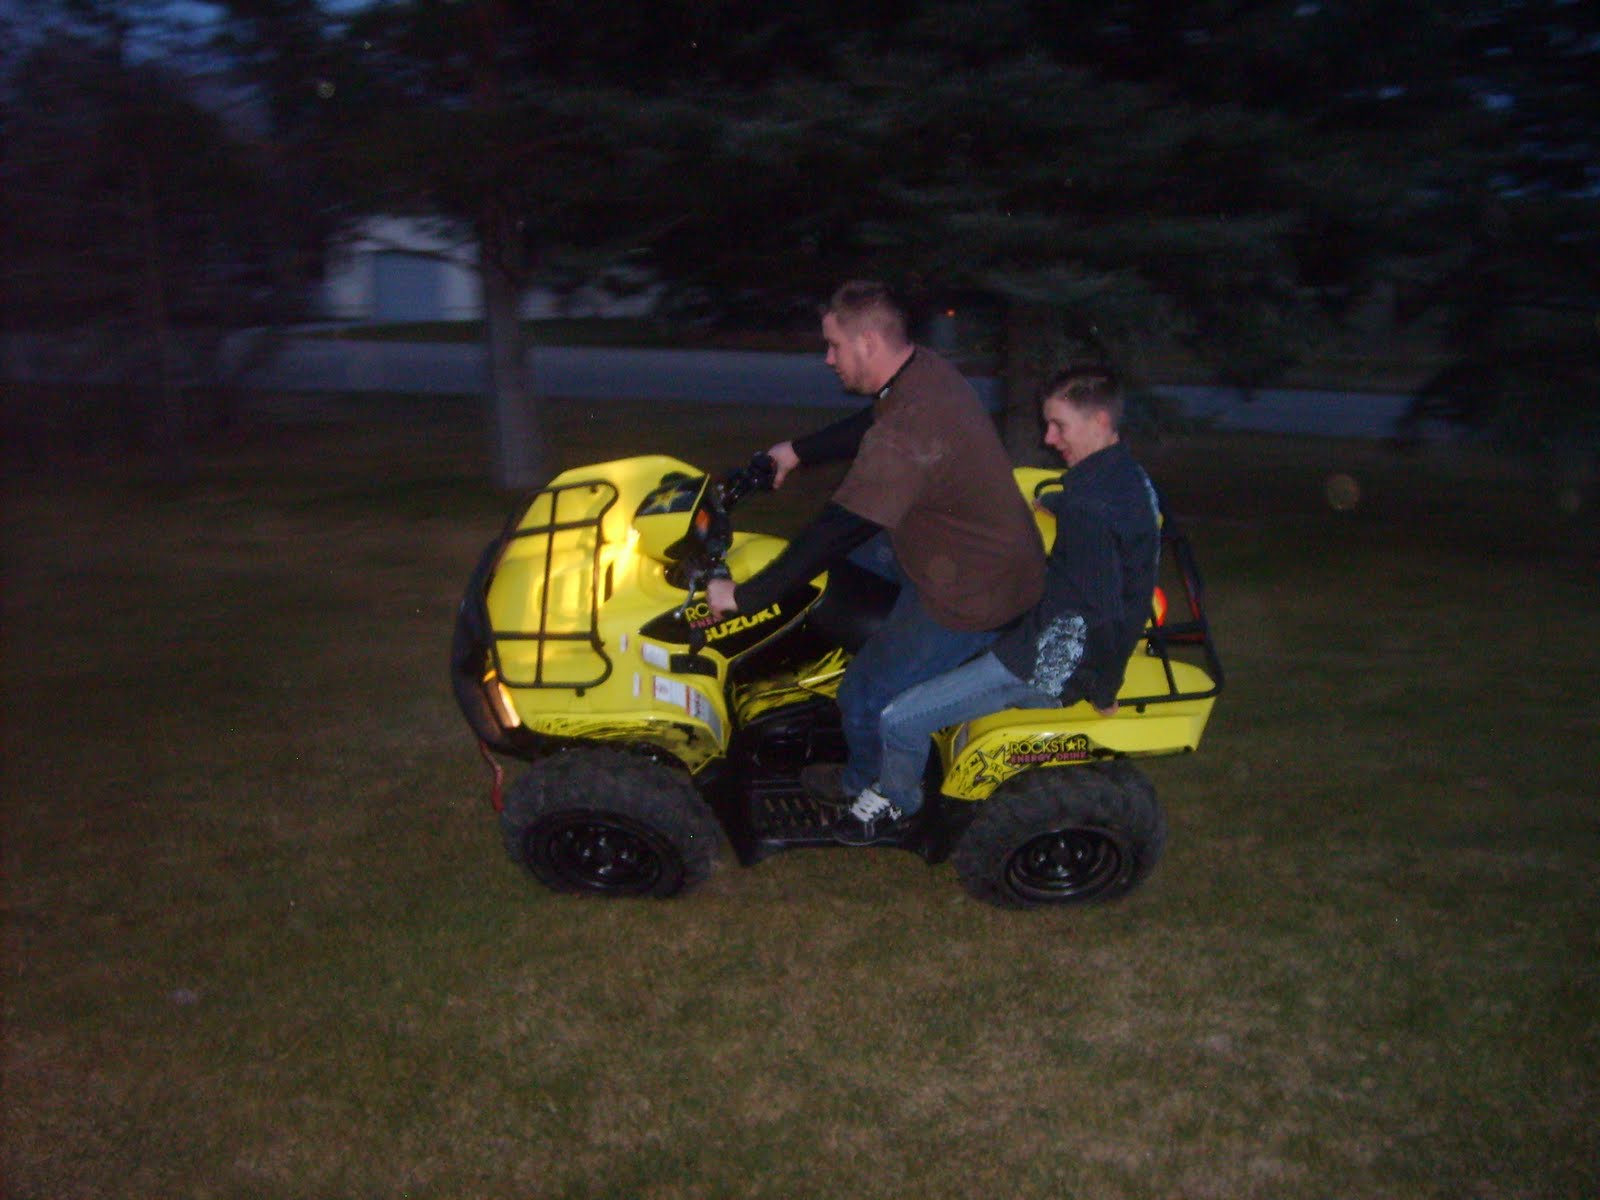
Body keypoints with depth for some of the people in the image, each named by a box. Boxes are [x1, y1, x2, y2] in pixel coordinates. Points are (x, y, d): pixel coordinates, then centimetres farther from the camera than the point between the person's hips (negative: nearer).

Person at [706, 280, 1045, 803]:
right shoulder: (927, 369, -3)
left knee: (864, 699, 4)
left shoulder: (905, 436, -34)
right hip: (1004, 557, 10)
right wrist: (799, 452, 24)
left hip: (972, 599, -10)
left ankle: (866, 786, 36)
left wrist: (743, 596, -24)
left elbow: (838, 531, -31)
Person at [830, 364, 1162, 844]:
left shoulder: (1089, 511, -29)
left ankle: (897, 804, 19)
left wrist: (1103, 692, -15)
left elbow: (1103, 615, -29)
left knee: (897, 718, -11)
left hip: (1042, 667, -11)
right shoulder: (1126, 476, 3)